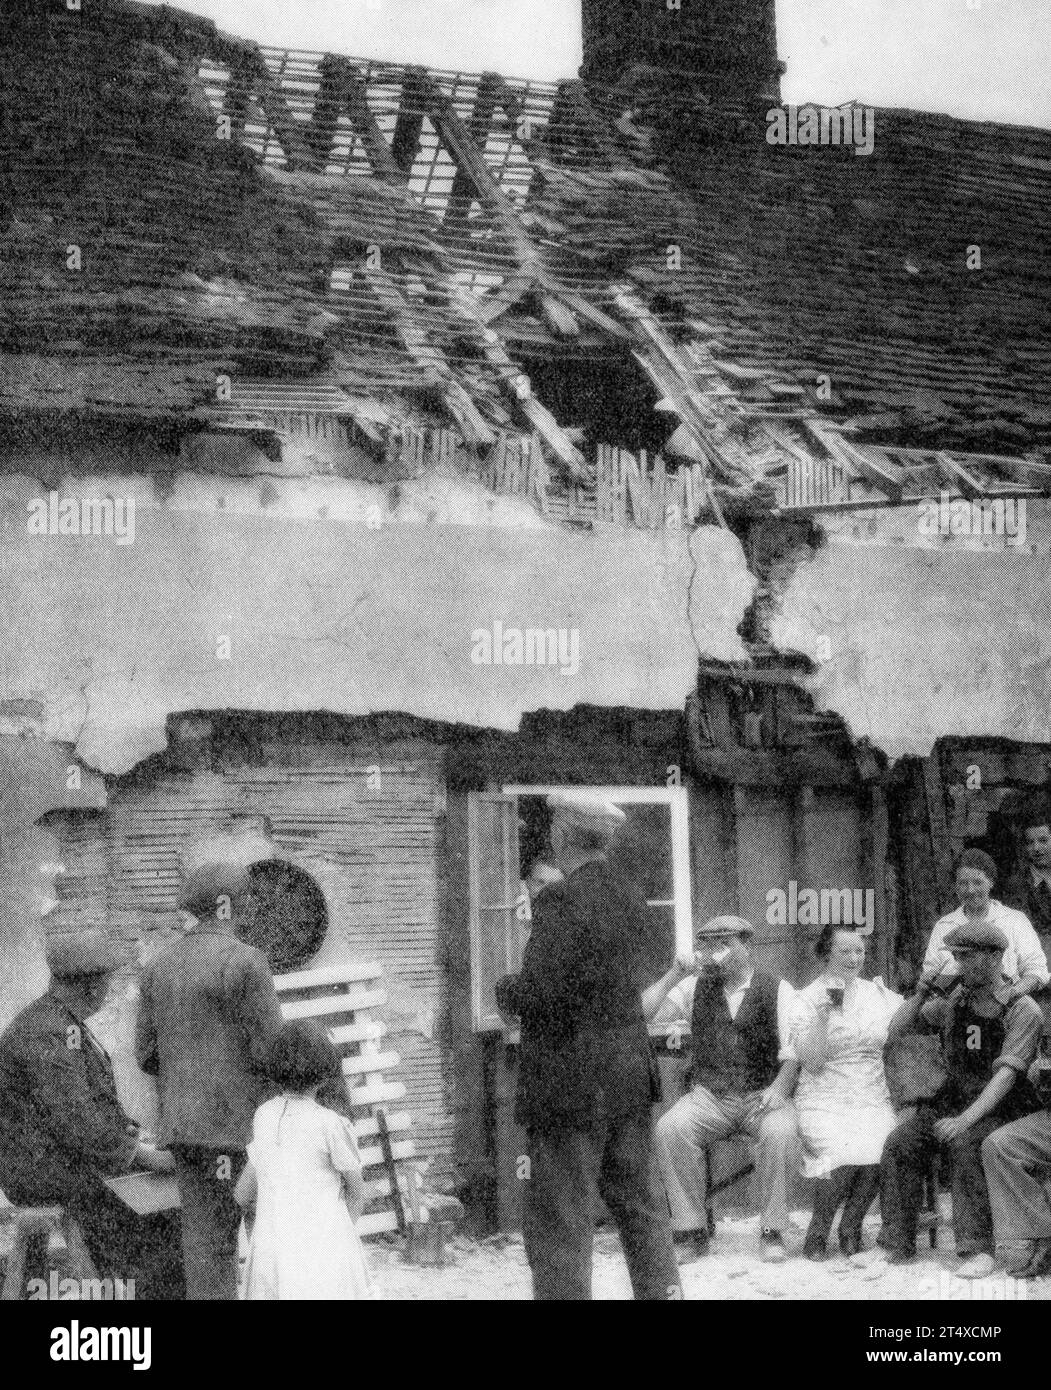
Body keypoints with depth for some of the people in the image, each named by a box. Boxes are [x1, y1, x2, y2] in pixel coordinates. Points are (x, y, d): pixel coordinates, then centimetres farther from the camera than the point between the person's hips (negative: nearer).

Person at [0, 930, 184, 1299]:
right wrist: (144, 1155, -19)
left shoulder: (65, 1024, 13)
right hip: (45, 1170, -10)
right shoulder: (45, 1036, -21)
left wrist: (136, 1141, 6)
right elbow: (77, 1126, -26)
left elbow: (101, 1103, 20)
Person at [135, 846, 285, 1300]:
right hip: (240, 1121, -6)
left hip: (182, 1124, 6)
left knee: (205, 1235, 7)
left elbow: (147, 1054, 9)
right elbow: (272, 1048, -15)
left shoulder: (158, 968, 8)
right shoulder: (244, 961, -13)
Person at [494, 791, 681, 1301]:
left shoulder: (562, 902, -18)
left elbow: (539, 993, -23)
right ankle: (662, 1288, 26)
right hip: (631, 1079, 8)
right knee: (638, 1201, 20)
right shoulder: (628, 902, 7)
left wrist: (505, 990, -2)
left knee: (559, 1221, 0)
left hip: (570, 1086, -8)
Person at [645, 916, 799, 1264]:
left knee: (780, 1131, -35)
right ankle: (692, 1232, -16)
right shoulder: (695, 987, 11)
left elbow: (793, 1052, -3)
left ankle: (772, 1232, -18)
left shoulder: (777, 990, 4)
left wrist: (779, 1088, -21)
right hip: (708, 1096, 2)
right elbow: (642, 1013, 3)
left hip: (762, 1096, -2)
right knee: (669, 1129, -28)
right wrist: (676, 973, -5)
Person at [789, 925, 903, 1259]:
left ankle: (851, 1227, -4)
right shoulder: (807, 1000, 2)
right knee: (845, 1153, -32)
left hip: (873, 1100, 3)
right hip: (824, 1102, -3)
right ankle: (818, 1231, -7)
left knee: (878, 1152, -29)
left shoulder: (877, 993, 14)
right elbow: (812, 1061, -7)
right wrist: (822, 1014, -16)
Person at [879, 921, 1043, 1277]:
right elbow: (896, 1030, 13)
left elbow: (1005, 1075, -20)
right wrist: (921, 995, -5)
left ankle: (977, 1250, -31)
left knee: (967, 1145, -35)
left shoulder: (1022, 1010, -10)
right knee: (899, 1145, -17)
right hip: (953, 1099, 6)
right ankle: (897, 1246, -10)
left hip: (1001, 1109, -5)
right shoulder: (953, 1001, 7)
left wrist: (965, 1120, -31)